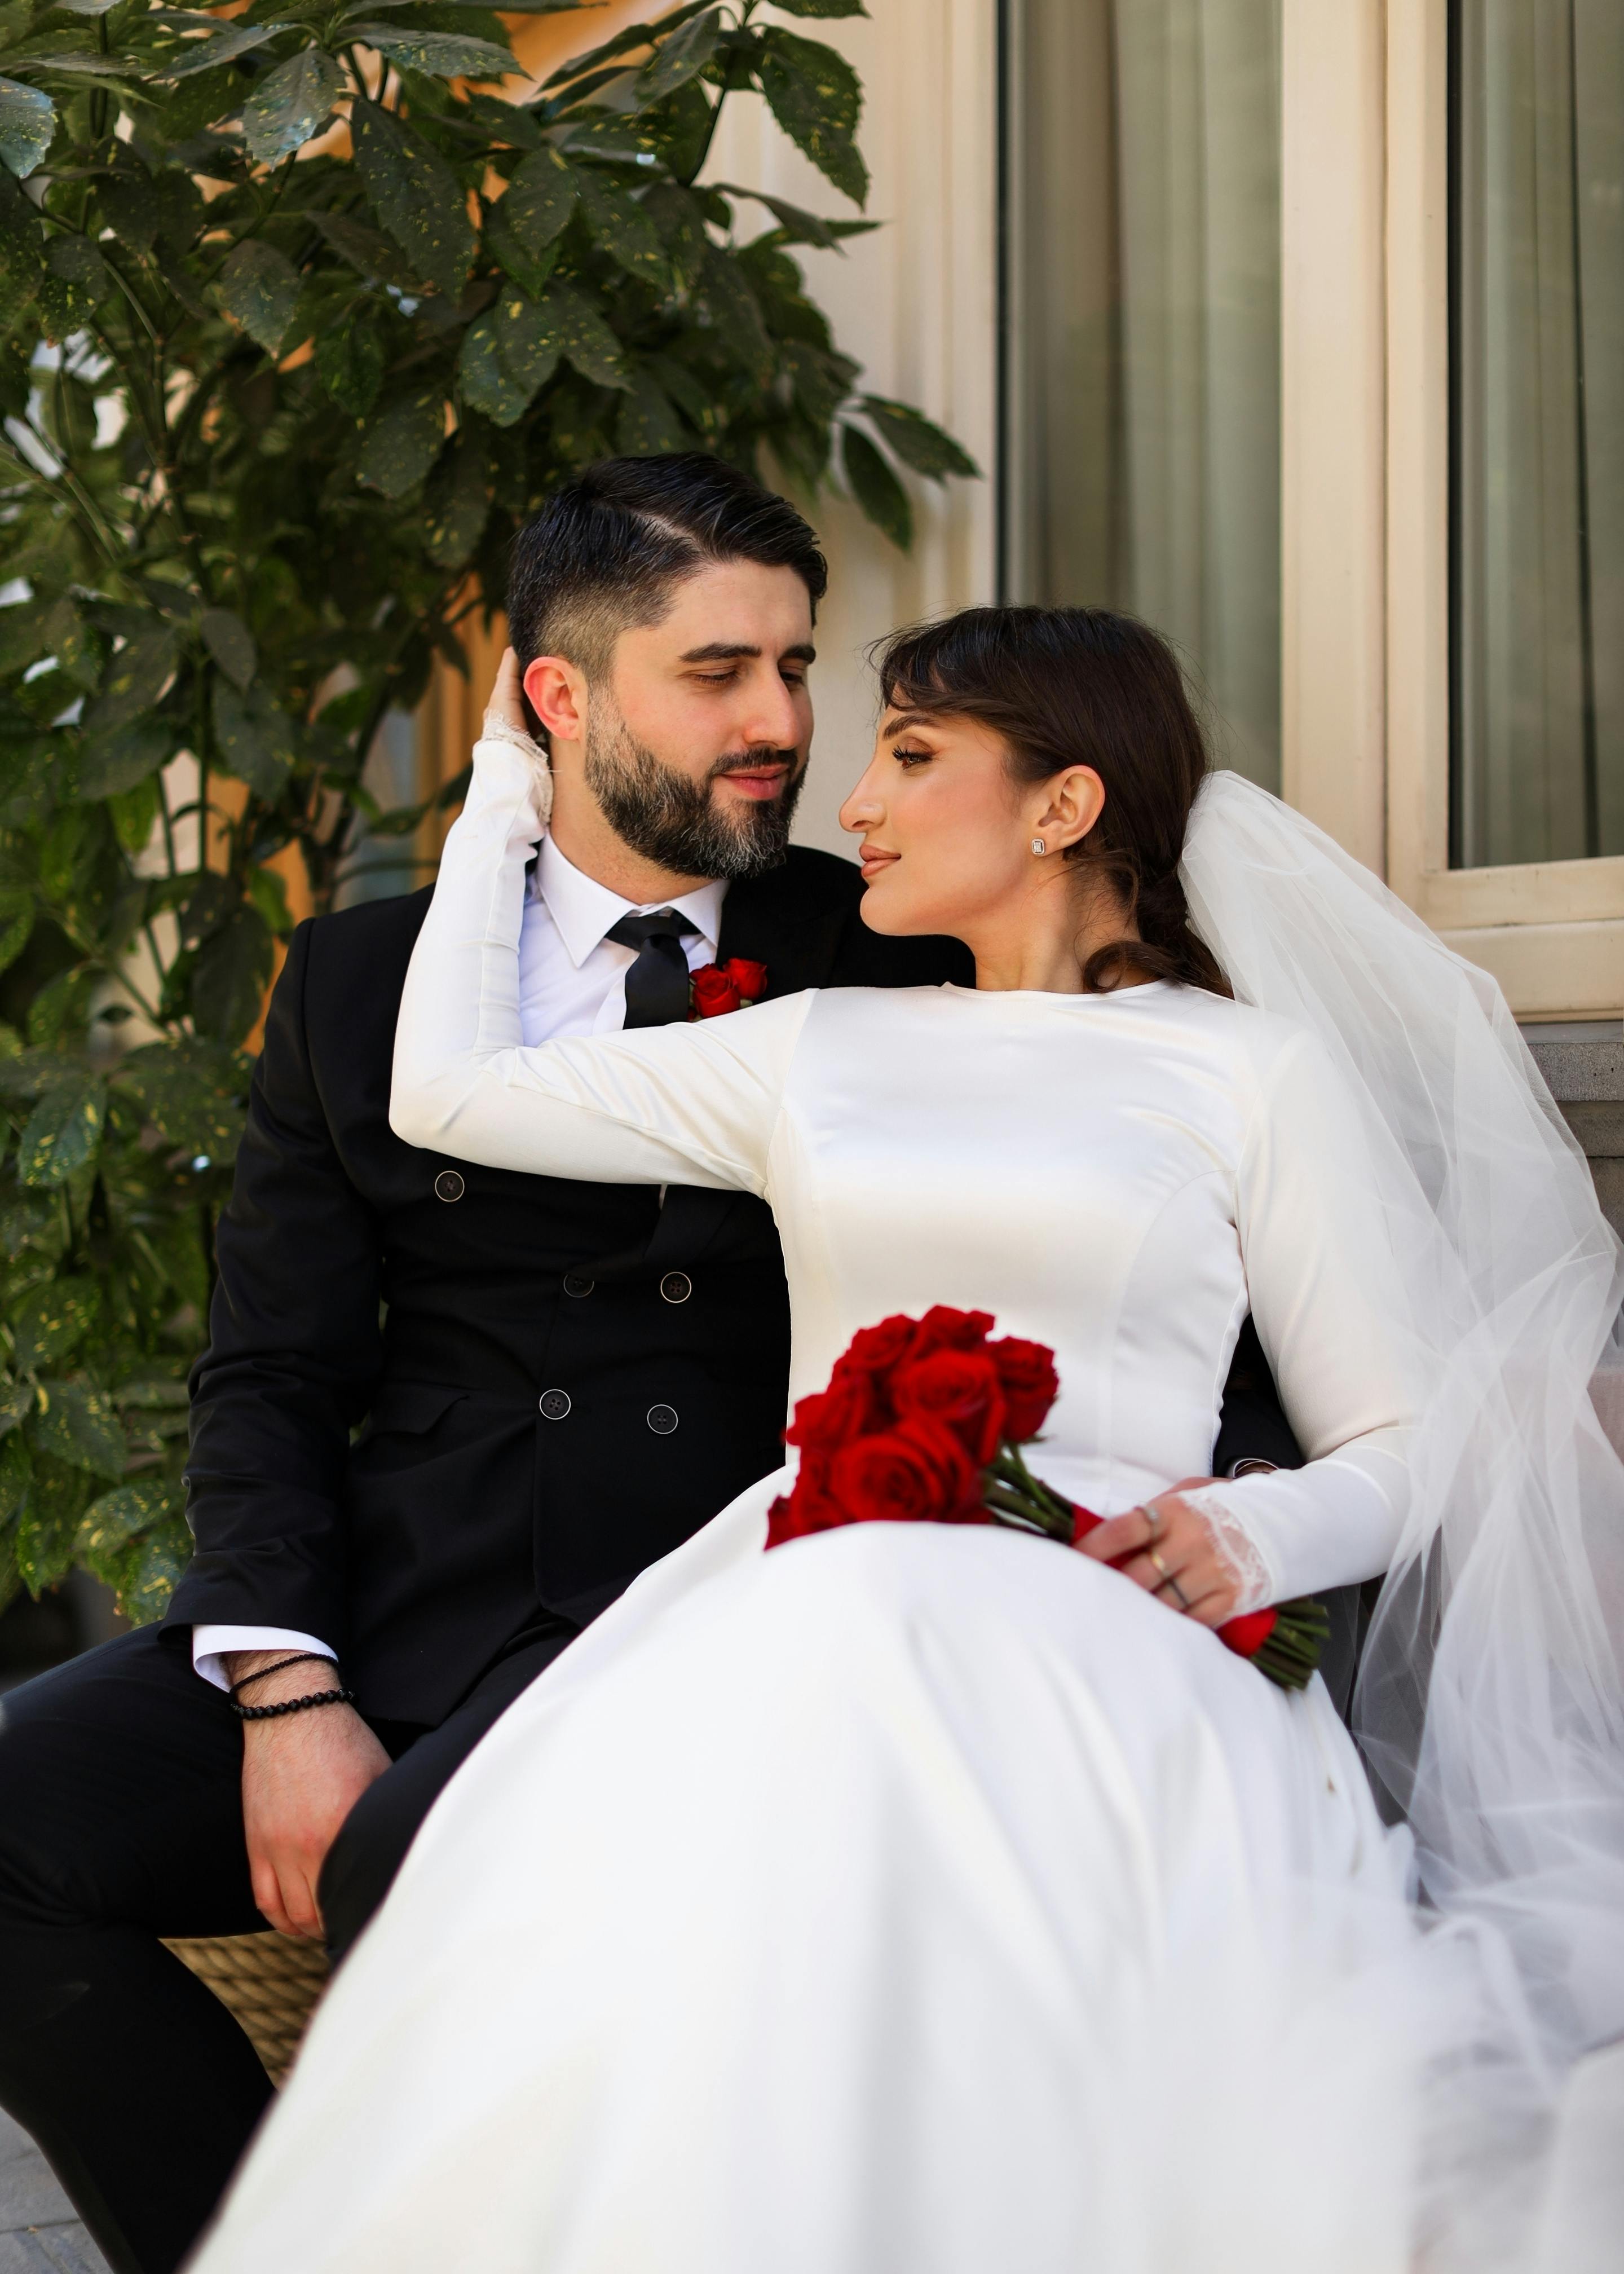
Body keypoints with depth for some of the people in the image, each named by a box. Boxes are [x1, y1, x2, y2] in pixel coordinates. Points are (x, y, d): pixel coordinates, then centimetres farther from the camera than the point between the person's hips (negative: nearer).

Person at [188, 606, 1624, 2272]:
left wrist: (1248, 1535, -10)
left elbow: (1399, 1448, 12)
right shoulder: (818, 1052, 25)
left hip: (1093, 1629, -3)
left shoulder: (1255, 1071, 14)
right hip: (795, 1615, 3)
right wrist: (509, 783, 34)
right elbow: (450, 1088, 24)